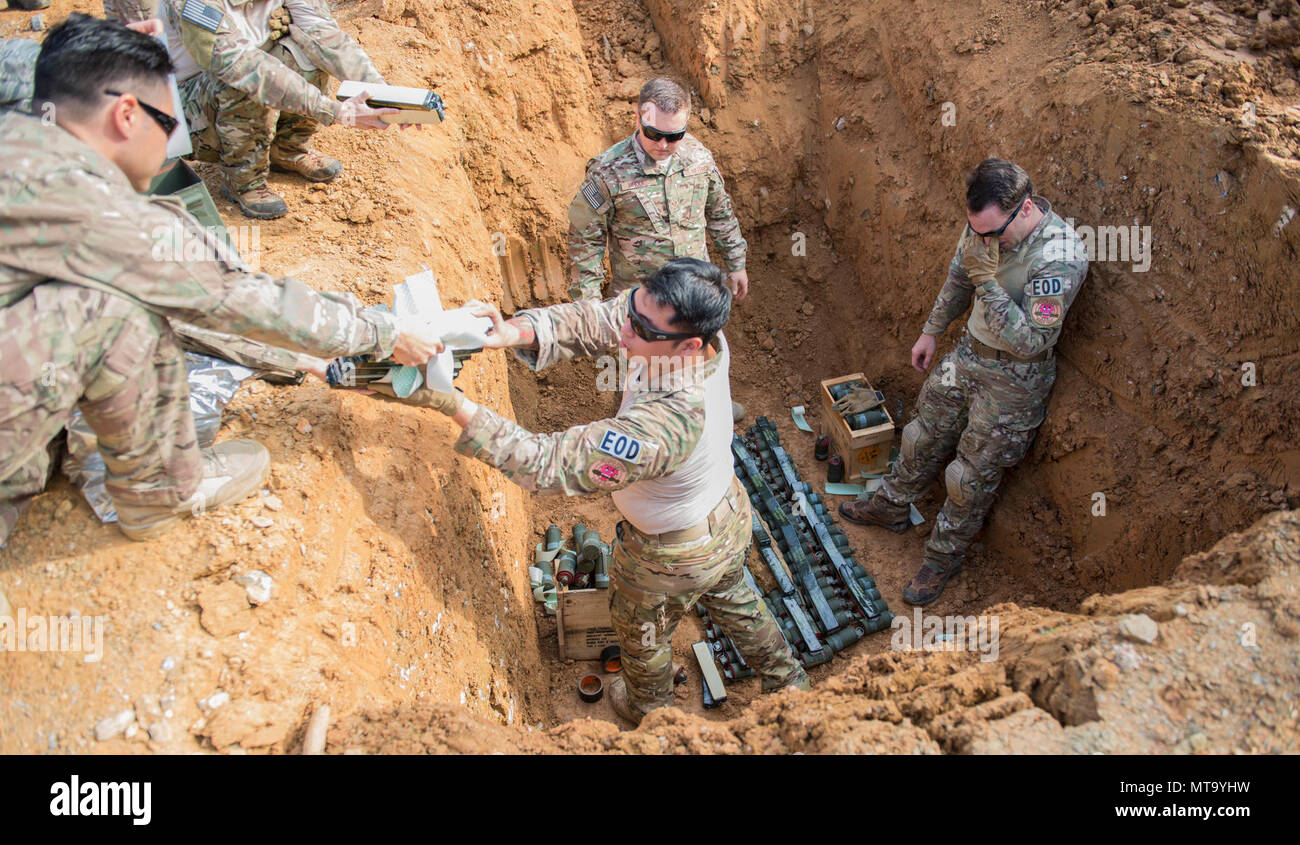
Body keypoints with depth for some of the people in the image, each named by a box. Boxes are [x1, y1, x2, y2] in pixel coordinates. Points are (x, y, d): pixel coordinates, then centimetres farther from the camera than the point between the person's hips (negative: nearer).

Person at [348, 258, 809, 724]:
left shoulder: (661, 425, -48)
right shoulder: (692, 323, -26)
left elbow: (548, 465, -43)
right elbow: (593, 319, -20)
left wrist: (452, 404, -46)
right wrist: (517, 332, -38)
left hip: (675, 555, -6)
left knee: (641, 630, 27)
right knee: (731, 598, 36)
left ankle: (649, 708, 59)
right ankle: (788, 681, 61)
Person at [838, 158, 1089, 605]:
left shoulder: (1060, 258, -32)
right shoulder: (987, 221, -10)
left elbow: (1029, 341, -32)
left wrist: (986, 280, -37)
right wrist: (931, 331, 17)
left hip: (1014, 379, -6)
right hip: (969, 351, 7)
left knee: (973, 475, 6)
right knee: (925, 435, 21)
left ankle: (944, 556, 28)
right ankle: (892, 505, 46)